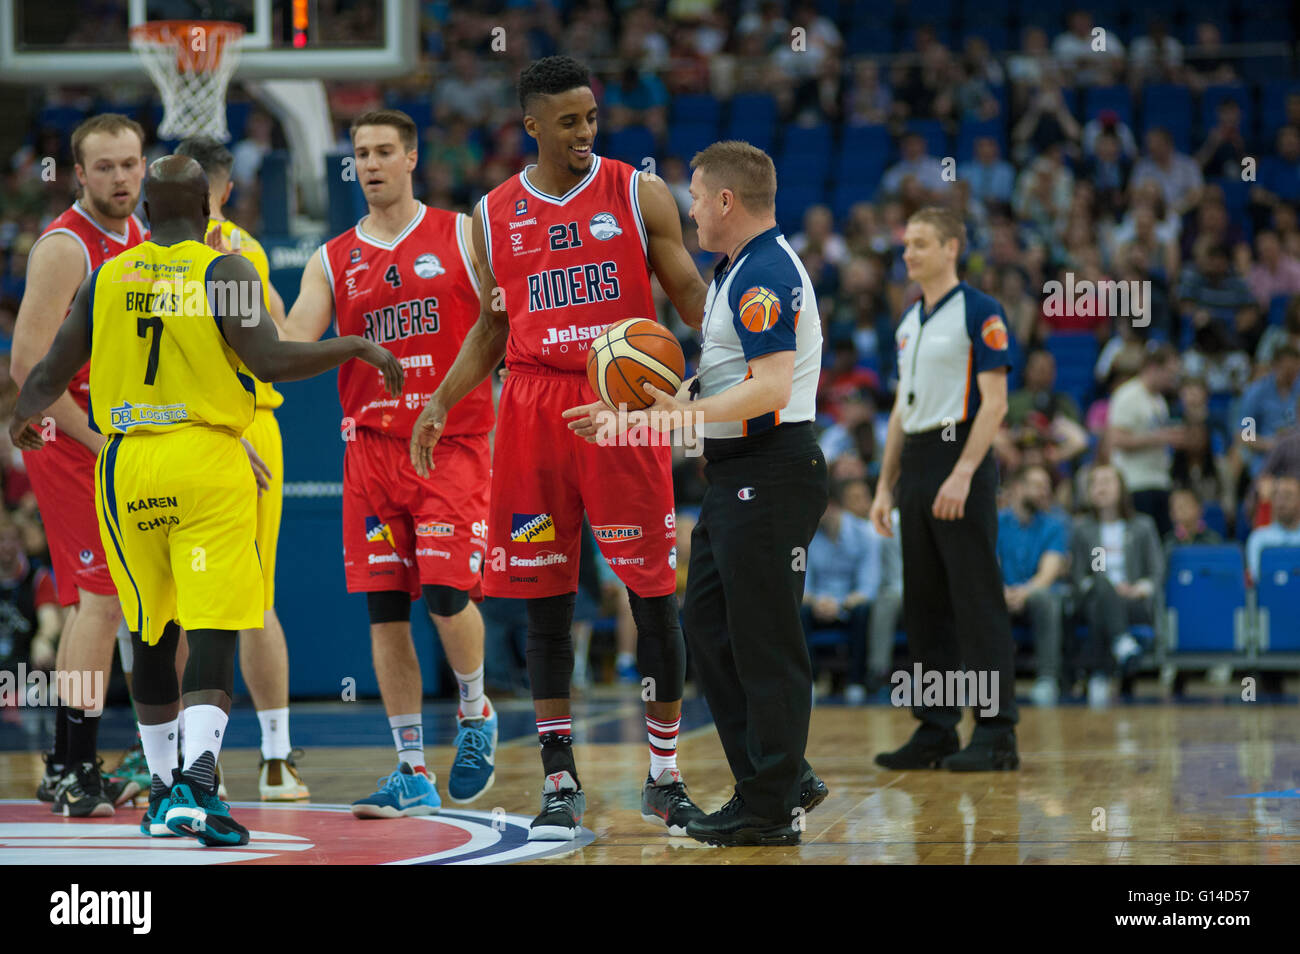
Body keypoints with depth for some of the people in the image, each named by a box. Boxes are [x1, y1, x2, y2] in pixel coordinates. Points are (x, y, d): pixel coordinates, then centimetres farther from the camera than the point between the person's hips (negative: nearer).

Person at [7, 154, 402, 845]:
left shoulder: (105, 279, 7)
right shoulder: (224, 270, -4)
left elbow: (48, 379, 10)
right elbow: (268, 361, -16)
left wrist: (21, 420, 31)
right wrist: (354, 348, -4)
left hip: (125, 466, 4)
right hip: (206, 462, -4)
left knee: (150, 635, 15)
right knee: (213, 632, -6)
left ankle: (163, 792, 21)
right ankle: (197, 781, -24)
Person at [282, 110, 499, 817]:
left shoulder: (462, 235, 4)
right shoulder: (333, 261, 11)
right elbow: (287, 347, 2)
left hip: (452, 443, -3)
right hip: (371, 447, 3)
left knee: (446, 594, -15)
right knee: (384, 610, 0)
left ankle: (475, 713, 15)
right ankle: (412, 773, 8)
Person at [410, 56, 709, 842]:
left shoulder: (639, 194, 2)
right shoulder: (496, 216, 10)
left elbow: (691, 296, 3)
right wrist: (442, 403, 7)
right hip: (533, 411, 2)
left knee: (653, 592, -1)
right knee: (545, 599, 2)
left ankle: (665, 775, 11)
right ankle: (561, 784, 9)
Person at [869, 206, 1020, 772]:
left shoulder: (979, 312, -7)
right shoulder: (909, 321, 17)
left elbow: (994, 402, -13)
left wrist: (963, 473, -21)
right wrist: (885, 486, 16)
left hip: (959, 459, -8)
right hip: (915, 462, 8)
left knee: (977, 601, -8)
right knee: (925, 606, 8)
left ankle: (996, 734, -7)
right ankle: (935, 732, 13)